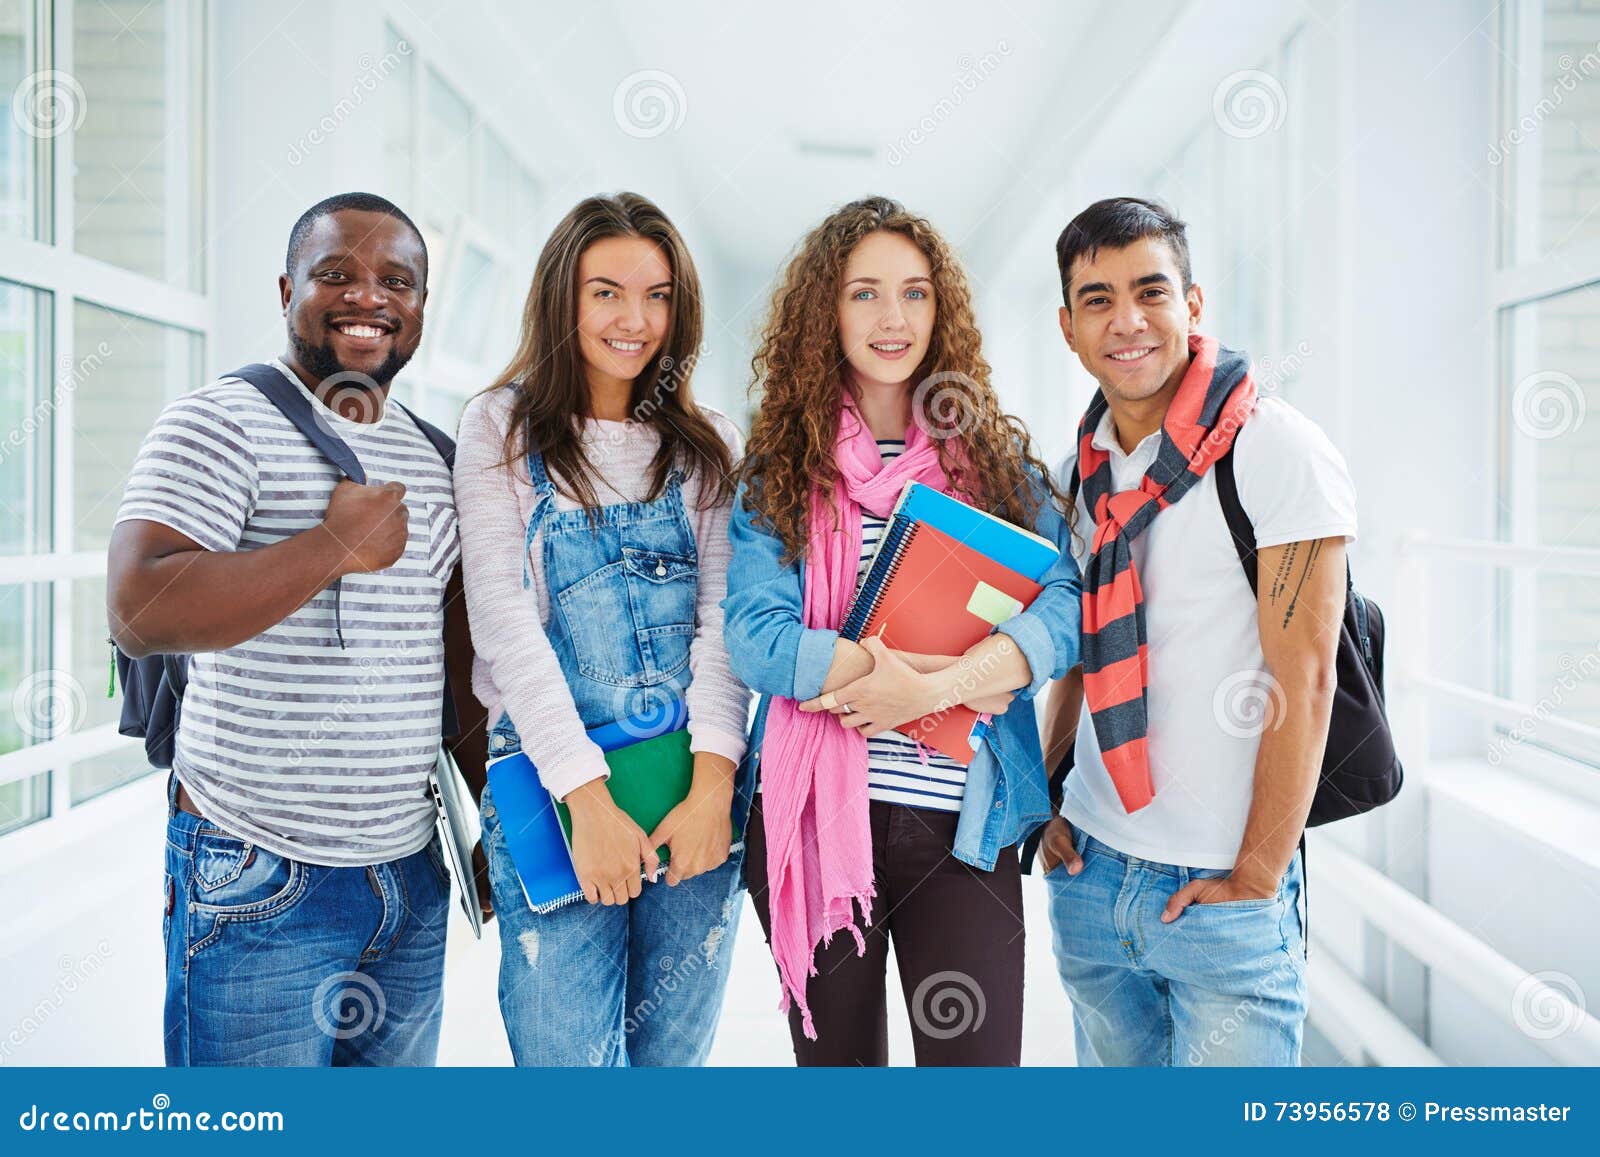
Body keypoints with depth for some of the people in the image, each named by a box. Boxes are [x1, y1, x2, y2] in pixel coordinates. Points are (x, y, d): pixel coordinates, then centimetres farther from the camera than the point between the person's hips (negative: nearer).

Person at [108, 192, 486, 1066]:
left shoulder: (433, 458, 12)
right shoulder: (220, 423, -9)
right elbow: (138, 610, -24)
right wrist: (340, 544, -20)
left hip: (412, 875, 7)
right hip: (257, 881, -6)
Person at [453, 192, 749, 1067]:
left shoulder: (708, 445, 10)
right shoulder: (502, 428, 2)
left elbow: (722, 616, 1)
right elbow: (502, 617, -7)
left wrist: (713, 783, -12)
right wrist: (588, 796, -14)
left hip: (696, 791, 3)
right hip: (550, 790, -2)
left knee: (674, 1051, 11)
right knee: (570, 1056, -2)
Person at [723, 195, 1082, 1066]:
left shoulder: (996, 455, 6)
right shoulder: (779, 466, 2)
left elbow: (1069, 602, -7)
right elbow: (756, 638, -11)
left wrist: (934, 687, -21)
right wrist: (952, 671, -15)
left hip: (961, 817, 0)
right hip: (813, 809, 0)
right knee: (835, 1054, 17)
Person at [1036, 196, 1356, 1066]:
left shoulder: (1275, 449, -12)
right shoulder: (1079, 470, 7)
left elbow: (1302, 678, -14)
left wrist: (1253, 879, -13)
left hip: (1224, 896, -5)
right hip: (1088, 872, 6)